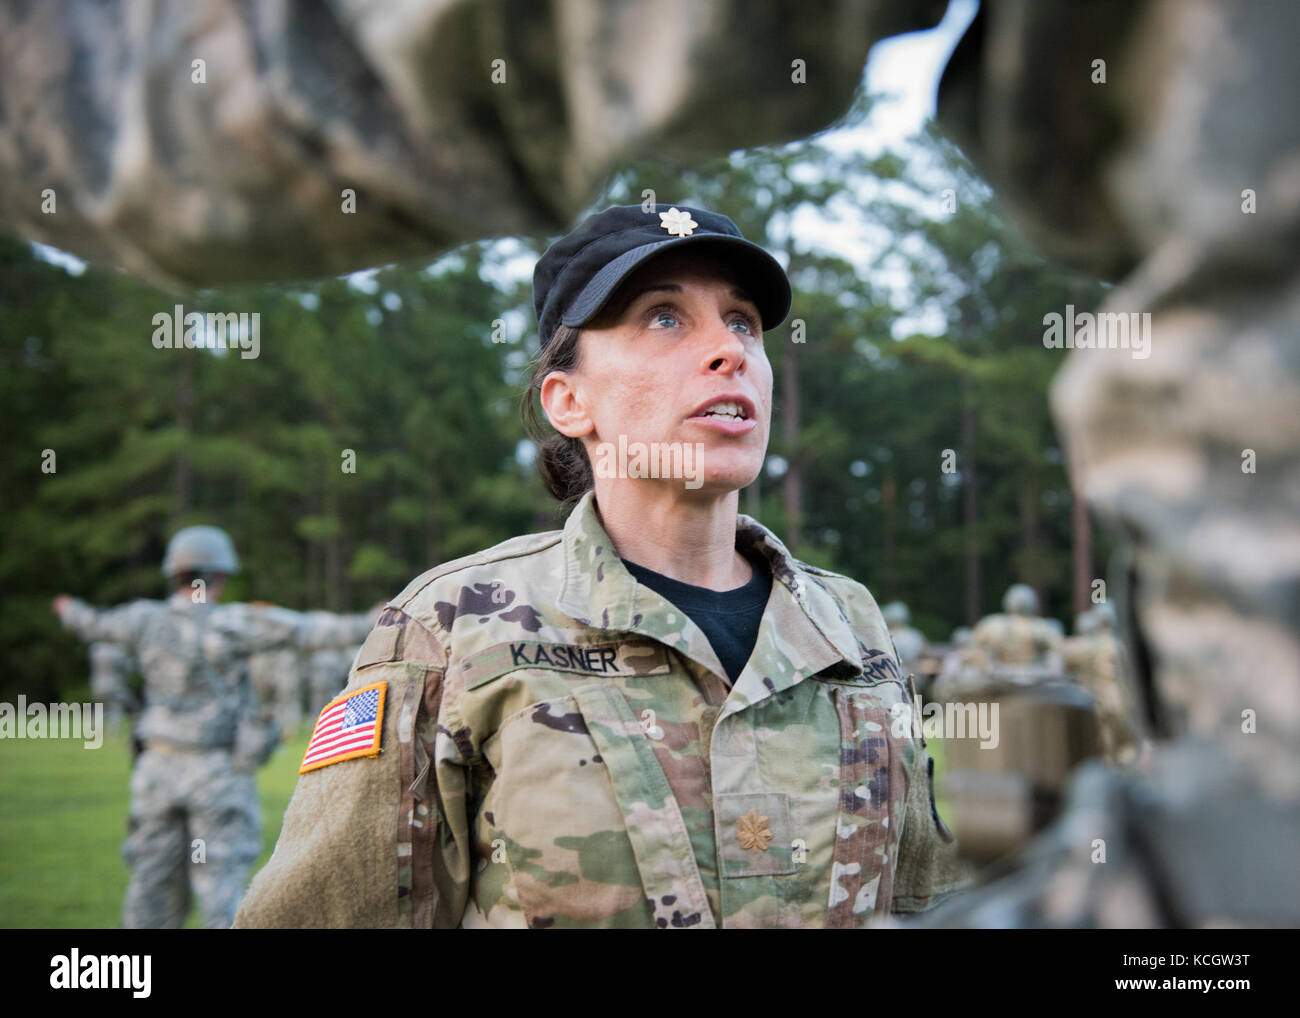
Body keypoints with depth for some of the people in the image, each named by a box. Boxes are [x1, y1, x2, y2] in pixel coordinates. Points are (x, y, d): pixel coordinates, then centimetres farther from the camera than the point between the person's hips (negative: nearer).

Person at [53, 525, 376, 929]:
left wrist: (69, 610, 45)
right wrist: (372, 622, -9)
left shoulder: (146, 619, 0)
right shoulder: (230, 623, -14)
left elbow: (95, 623, 22)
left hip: (158, 767, 5)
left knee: (154, 880, 13)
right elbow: (310, 631, -16)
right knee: (221, 880, -2)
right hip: (218, 773, -5)